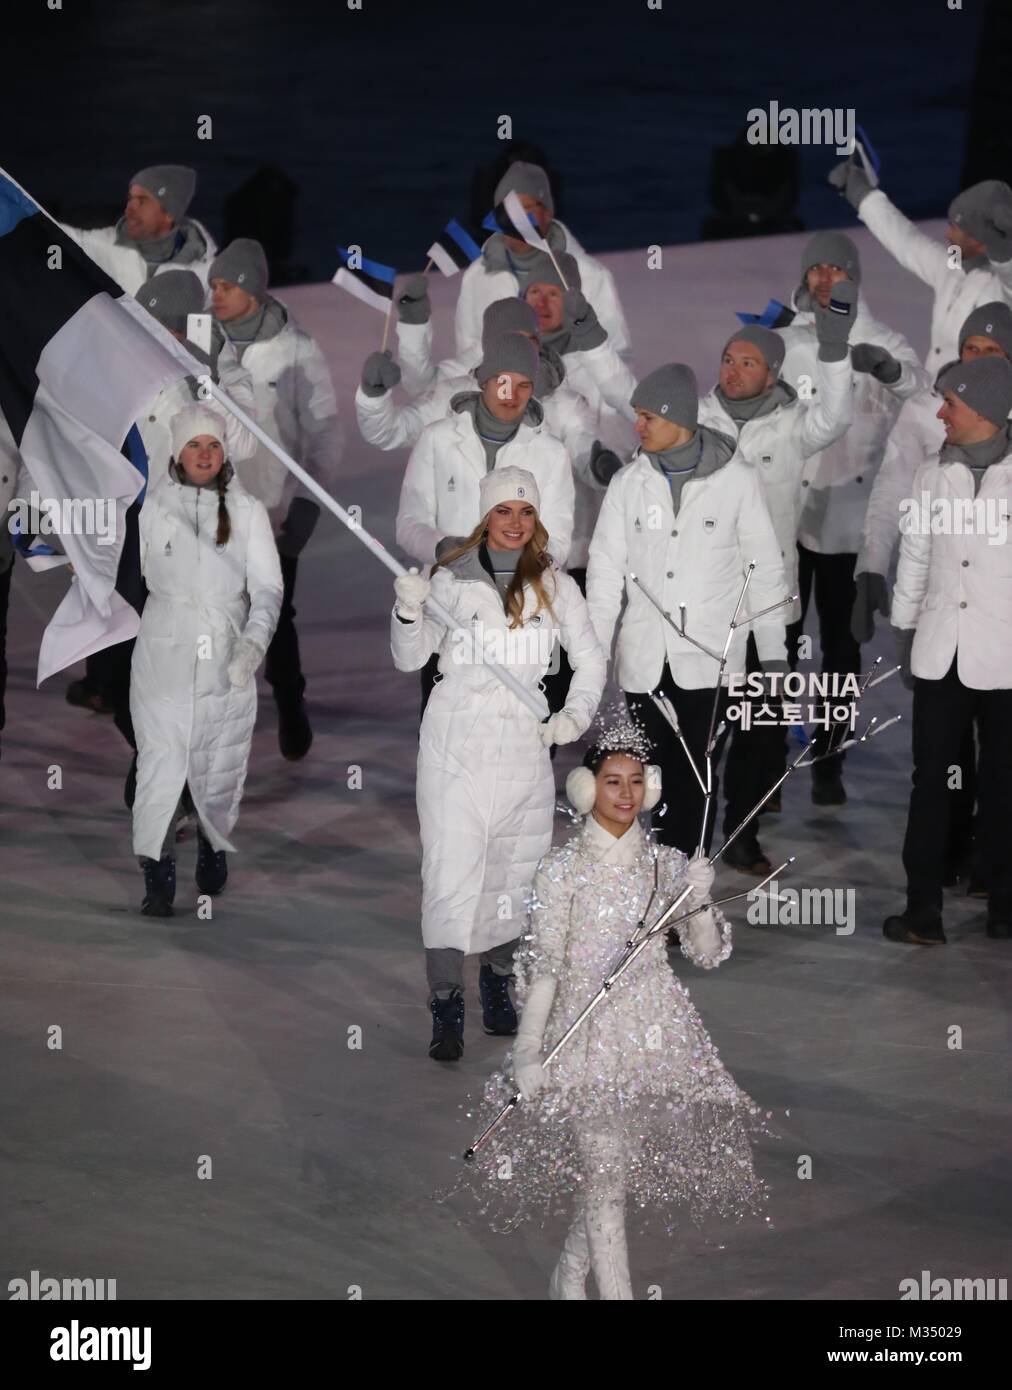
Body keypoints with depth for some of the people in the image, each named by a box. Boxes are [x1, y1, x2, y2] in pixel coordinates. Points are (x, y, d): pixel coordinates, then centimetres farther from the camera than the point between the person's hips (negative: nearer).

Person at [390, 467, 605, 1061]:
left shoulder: (556, 585, 7)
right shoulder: (452, 580, 1)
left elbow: (591, 657, 16)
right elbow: (410, 659, 4)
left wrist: (578, 712, 1)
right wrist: (409, 612, -14)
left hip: (525, 740, 3)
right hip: (456, 739, -3)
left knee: (515, 869, 8)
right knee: (450, 869, -10)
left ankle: (498, 982, 24)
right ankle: (447, 1005, -12)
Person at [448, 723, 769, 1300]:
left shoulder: (666, 863, 7)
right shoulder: (563, 868, -3)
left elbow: (707, 954, 8)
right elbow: (542, 963, -6)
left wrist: (699, 902, -12)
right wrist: (528, 1052, -12)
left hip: (657, 1027, 4)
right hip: (589, 1030, -4)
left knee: (607, 1173, 9)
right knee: (605, 1177, -7)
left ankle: (569, 1276, 31)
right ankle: (616, 1291, -3)